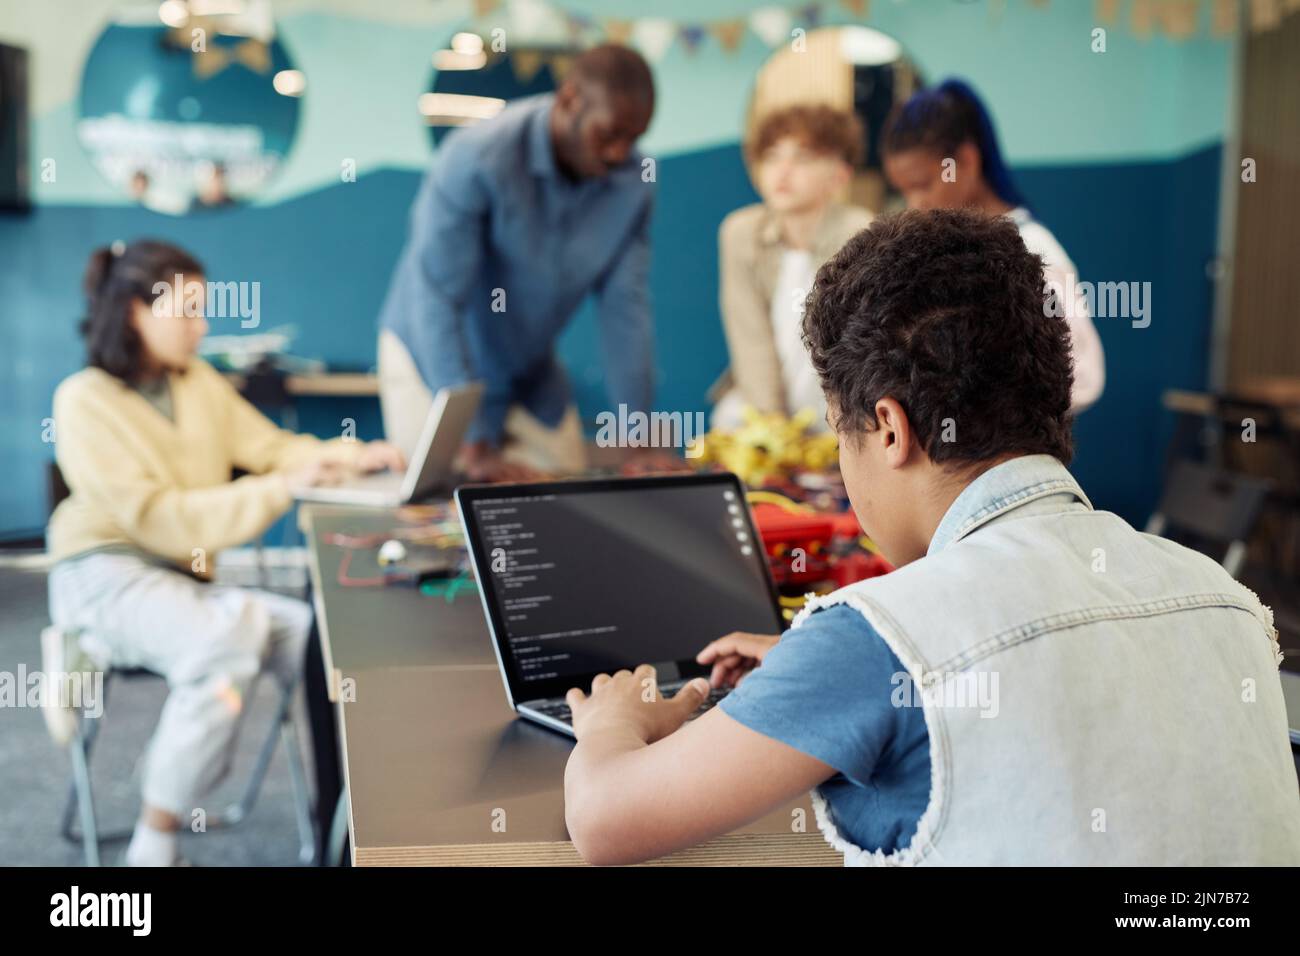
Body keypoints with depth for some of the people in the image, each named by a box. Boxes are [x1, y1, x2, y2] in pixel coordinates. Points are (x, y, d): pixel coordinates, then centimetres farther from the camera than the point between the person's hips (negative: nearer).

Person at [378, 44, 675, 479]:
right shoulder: (476, 158, -28)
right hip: (434, 363, -5)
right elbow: (437, 300, -29)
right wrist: (473, 446, -33)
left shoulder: (634, 178, -12)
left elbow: (625, 306, -8)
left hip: (532, 376, 5)